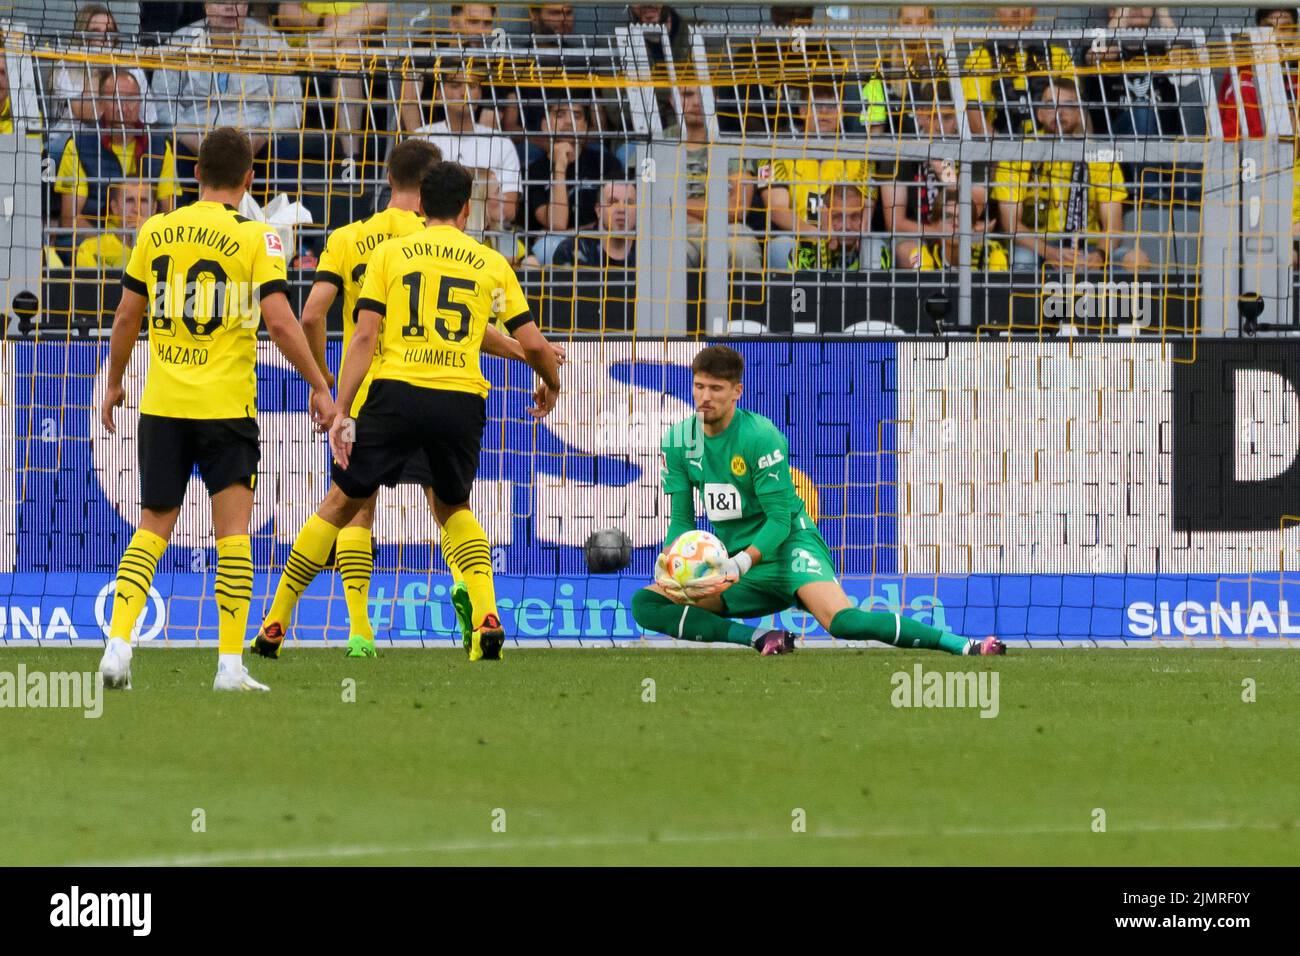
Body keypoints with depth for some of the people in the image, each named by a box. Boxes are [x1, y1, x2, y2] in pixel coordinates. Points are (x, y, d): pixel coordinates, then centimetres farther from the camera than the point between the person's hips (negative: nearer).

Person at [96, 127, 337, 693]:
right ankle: (230, 663, -6)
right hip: (226, 406, -3)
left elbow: (126, 317, 10)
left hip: (162, 405, 3)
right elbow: (279, 322, -12)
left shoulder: (156, 232, 5)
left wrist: (113, 383, 24)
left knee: (152, 529, 11)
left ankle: (118, 646, -3)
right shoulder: (255, 239, -6)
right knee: (233, 532, 1)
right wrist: (318, 386, -3)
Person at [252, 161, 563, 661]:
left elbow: (364, 336, 0)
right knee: (454, 508, 24)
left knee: (341, 504, 12)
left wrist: (342, 410, -1)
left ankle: (274, 624, 15)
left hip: (396, 394, -1)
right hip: (461, 401, 1)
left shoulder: (390, 253, 8)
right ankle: (486, 616, 3)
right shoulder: (491, 263, 12)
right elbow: (532, 343, 12)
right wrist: (551, 385, 33)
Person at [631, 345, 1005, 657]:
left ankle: (962, 645, -28)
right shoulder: (679, 440, -1)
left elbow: (780, 519, -17)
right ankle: (757, 638, -18)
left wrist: (739, 566, -32)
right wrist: (668, 559, -19)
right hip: (732, 563, 6)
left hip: (788, 545, -6)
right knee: (646, 604, -12)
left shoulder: (760, 436, -16)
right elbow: (682, 520, 3)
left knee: (841, 619, -31)